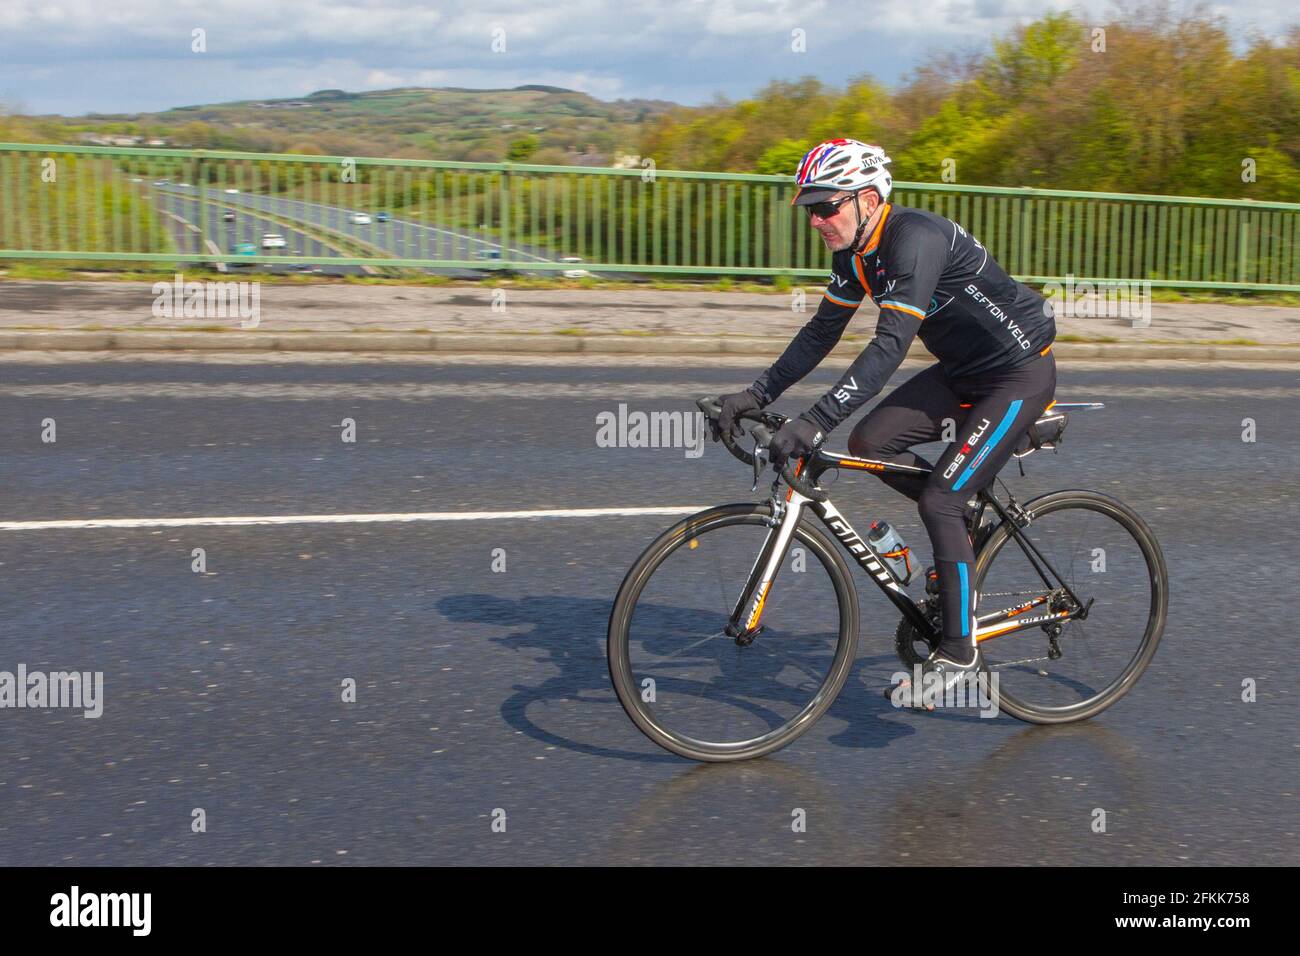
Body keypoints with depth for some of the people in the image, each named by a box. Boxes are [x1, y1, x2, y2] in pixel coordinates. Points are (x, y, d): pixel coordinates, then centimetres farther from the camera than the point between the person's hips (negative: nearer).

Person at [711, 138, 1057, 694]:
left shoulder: (916, 239, -29)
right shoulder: (855, 251, -2)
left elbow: (890, 345, -39)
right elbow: (823, 330, 6)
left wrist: (814, 423, -45)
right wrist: (757, 394, -3)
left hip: (1020, 373, -9)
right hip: (962, 370, 9)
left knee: (938, 500, -14)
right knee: (870, 443, -5)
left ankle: (958, 647, 1)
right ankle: (964, 517, 17)